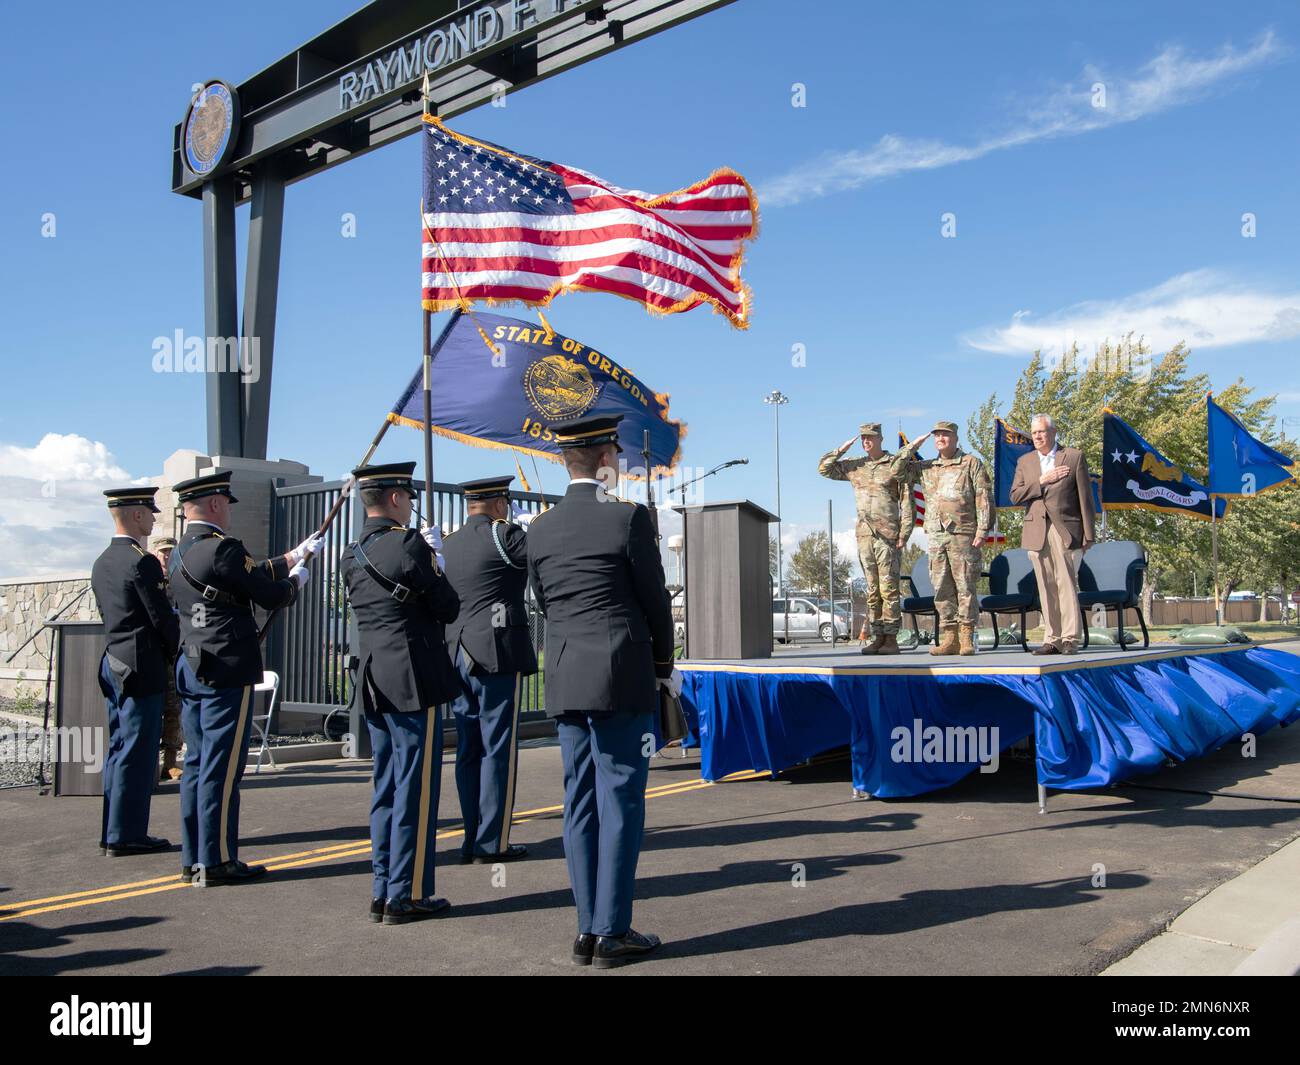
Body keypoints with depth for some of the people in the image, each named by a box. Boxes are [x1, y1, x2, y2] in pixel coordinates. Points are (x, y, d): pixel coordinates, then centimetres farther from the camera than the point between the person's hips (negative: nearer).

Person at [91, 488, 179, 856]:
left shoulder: (101, 563, 13)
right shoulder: (142, 562, -15)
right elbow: (162, 618, -15)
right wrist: (179, 653, 2)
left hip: (113, 664, 9)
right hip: (142, 667, -9)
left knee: (118, 750, 13)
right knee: (137, 753, -3)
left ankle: (112, 832, 19)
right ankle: (126, 835, 2)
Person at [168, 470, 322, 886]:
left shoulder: (179, 553, 14)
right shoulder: (222, 547, -15)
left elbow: (254, 574, 19)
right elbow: (271, 595, -11)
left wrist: (296, 554, 24)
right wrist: (296, 579, 10)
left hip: (191, 668, 9)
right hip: (228, 669, -9)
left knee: (197, 764, 12)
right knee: (222, 767, -4)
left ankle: (193, 858, 18)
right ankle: (217, 861, 2)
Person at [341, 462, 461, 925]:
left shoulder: (352, 555, 11)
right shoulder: (408, 544, -13)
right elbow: (448, 608, -8)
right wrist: (434, 560, 9)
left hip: (375, 684, 8)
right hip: (414, 681, -8)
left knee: (386, 788, 14)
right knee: (416, 789, -1)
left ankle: (383, 890, 20)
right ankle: (406, 895, 5)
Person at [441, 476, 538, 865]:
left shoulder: (447, 545, 13)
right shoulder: (503, 536, -9)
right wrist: (530, 524, 12)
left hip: (456, 656, 7)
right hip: (497, 655, -7)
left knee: (469, 750, 11)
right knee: (498, 749, -1)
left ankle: (472, 840, 16)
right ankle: (492, 842, 2)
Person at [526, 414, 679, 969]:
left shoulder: (540, 529, 7)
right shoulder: (628, 517, -9)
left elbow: (546, 605, 12)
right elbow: (655, 599, -4)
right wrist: (664, 664, 10)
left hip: (564, 682, 6)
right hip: (622, 679, -5)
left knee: (580, 803, 11)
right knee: (620, 803, 1)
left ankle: (588, 929, 17)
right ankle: (612, 933, 7)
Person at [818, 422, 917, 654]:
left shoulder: (897, 465, -1)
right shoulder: (855, 467, 13)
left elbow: (908, 503, -3)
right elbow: (823, 468, 17)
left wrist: (903, 535, -10)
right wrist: (841, 450, 5)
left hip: (888, 535, -5)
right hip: (864, 535, 5)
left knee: (889, 589, -5)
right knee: (873, 590, 7)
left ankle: (891, 639, -2)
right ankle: (878, 637, 11)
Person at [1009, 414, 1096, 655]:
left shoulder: (1074, 457, 6)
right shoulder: (1024, 461, 15)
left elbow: (1085, 497, 2)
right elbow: (1015, 496, 5)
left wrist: (1089, 534, -3)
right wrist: (1042, 481, -8)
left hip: (1066, 530, -3)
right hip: (1036, 533, 3)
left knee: (1067, 584, -8)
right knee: (1046, 587, 3)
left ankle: (1070, 639, -6)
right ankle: (1052, 639, 7)